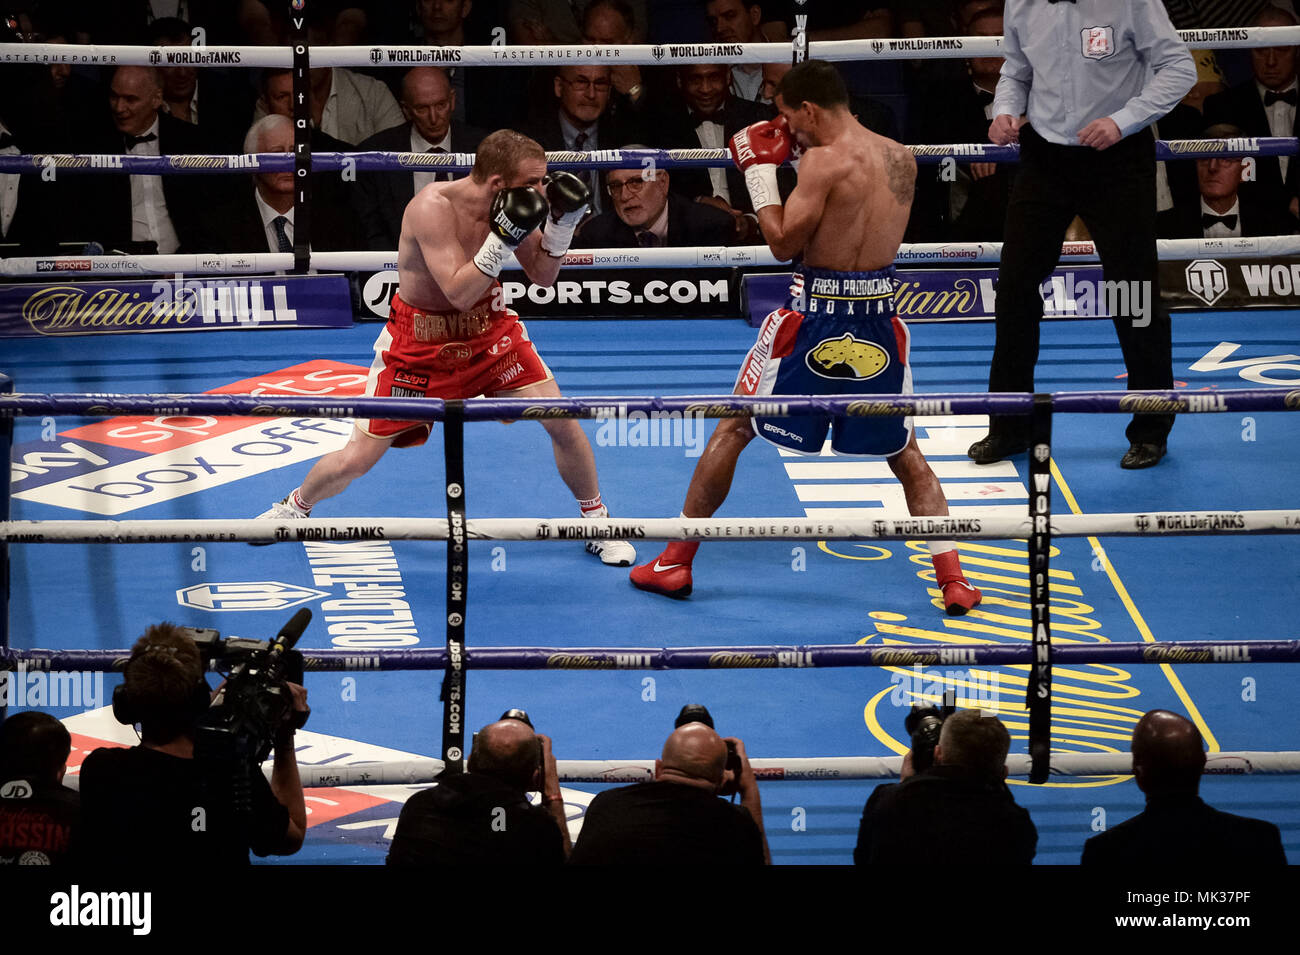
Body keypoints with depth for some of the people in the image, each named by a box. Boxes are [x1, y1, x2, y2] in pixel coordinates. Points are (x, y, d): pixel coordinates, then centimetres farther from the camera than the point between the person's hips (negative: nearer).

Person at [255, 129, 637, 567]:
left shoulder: (511, 205, -12)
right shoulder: (434, 207, -30)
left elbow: (542, 276, 0)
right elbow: (460, 292, -35)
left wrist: (562, 222, -16)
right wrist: (504, 236, -41)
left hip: (489, 329, 4)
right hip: (419, 342, -4)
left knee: (563, 423, -7)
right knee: (356, 459, 0)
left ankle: (597, 523, 15)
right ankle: (295, 507, 31)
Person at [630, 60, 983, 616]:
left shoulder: (824, 160, -15)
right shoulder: (901, 159, 4)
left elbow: (784, 243, -12)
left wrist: (759, 171, -2)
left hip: (816, 316, -5)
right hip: (879, 316, 5)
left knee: (731, 430, 12)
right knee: (905, 453, 17)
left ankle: (676, 563, 17)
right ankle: (953, 580, 6)